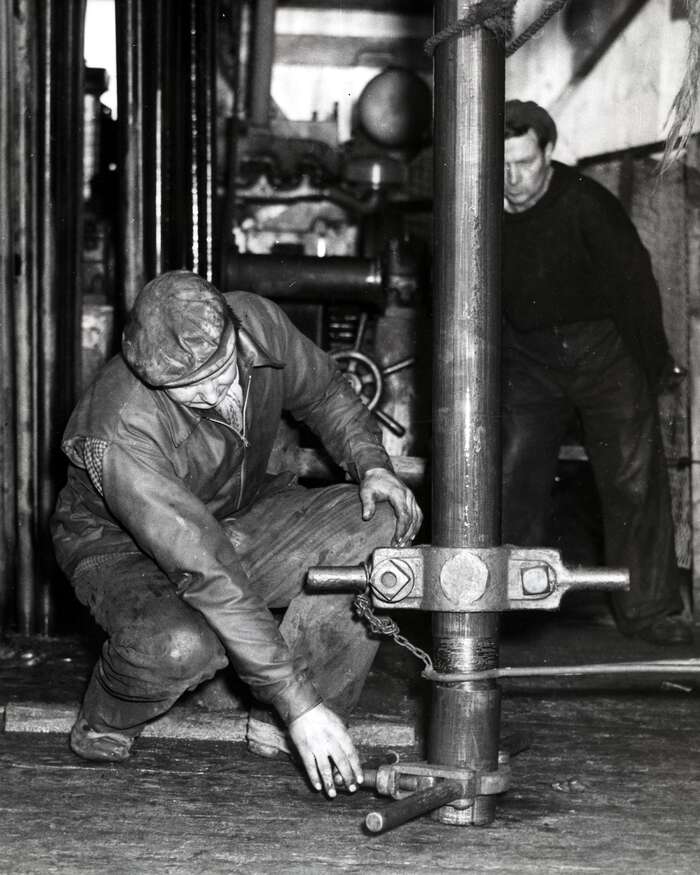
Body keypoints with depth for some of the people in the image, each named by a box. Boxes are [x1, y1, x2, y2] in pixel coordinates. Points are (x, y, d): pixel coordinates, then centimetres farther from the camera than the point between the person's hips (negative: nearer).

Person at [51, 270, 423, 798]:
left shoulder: (257, 324, -21)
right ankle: (104, 728, -4)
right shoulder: (121, 432, -37)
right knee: (183, 646, -40)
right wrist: (301, 704, -39)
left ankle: (275, 725, -10)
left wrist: (373, 466, -17)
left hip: (242, 516, 6)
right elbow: (206, 576, -39)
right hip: (121, 546, -6)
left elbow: (325, 394, 2)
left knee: (381, 524, -19)